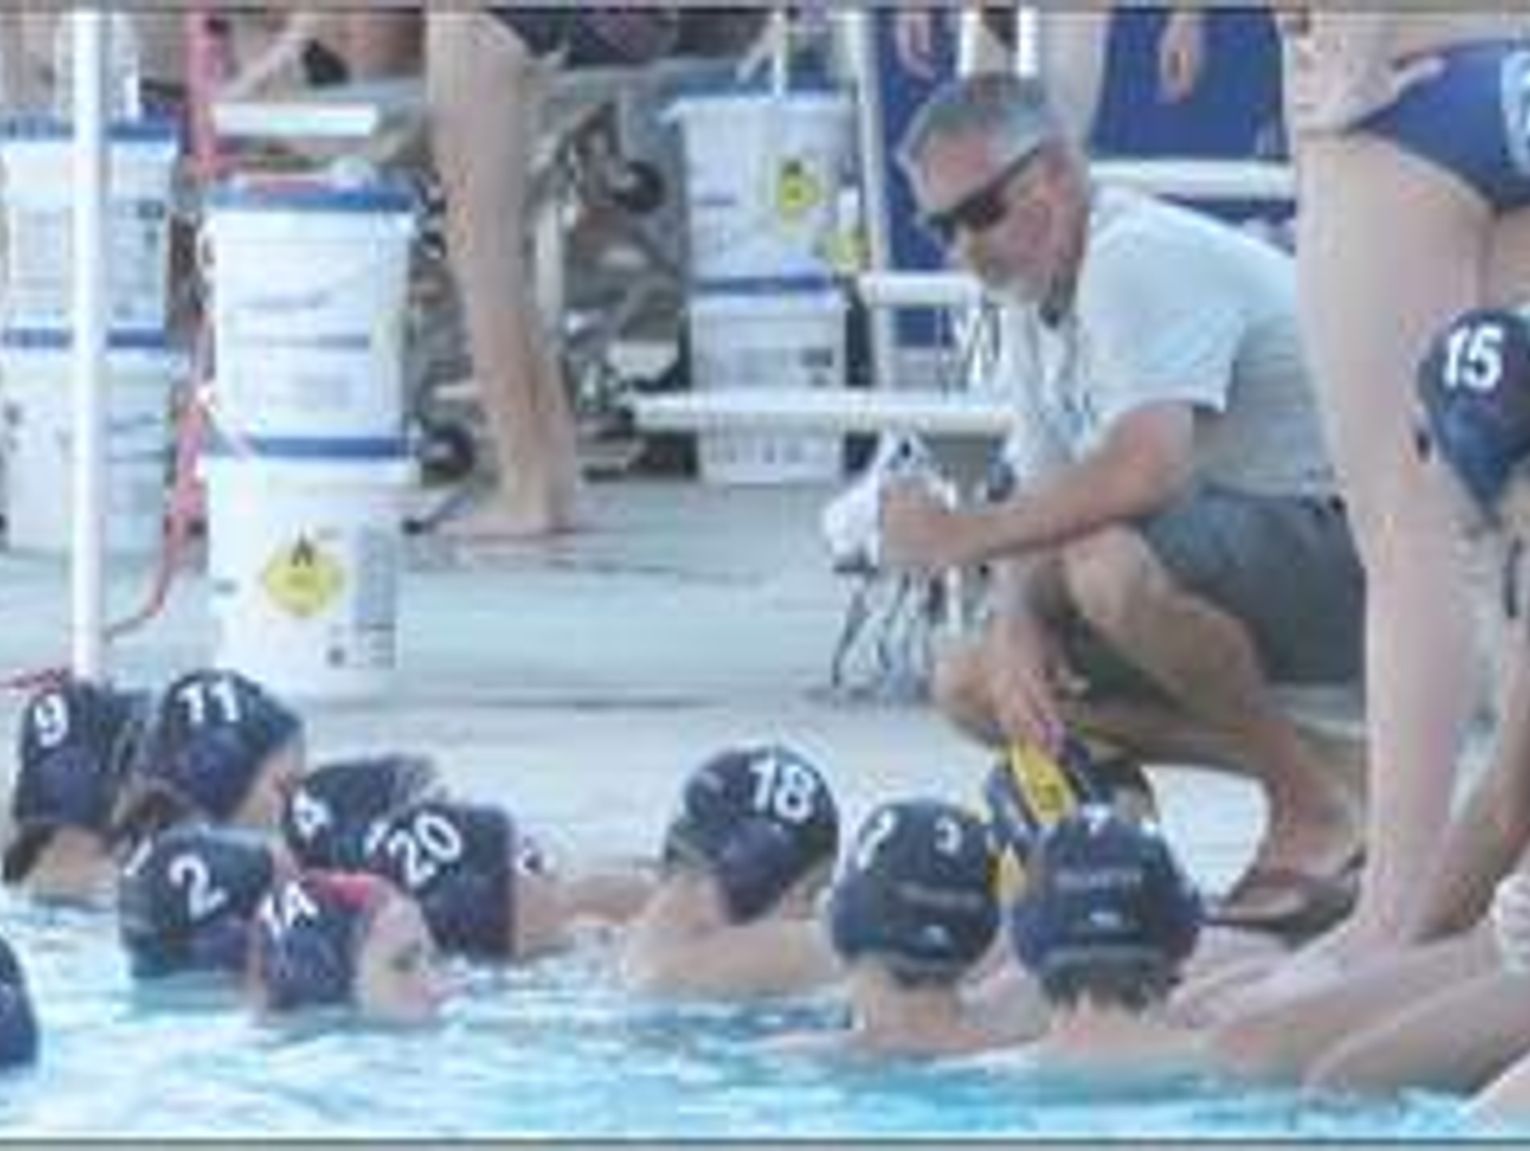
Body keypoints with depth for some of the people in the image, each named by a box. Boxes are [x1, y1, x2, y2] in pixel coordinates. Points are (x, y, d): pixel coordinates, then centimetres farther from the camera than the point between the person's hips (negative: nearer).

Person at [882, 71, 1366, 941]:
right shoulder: (1036, 302, 12)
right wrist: (1018, 628, -10)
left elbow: (1146, 469, -35)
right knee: (973, 687, 5)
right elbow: (1042, 503, 13)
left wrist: (964, 536, -23)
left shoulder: (1139, 259, -20)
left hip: (1346, 550, -11)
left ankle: (1316, 799, -14)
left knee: (1114, 562, -37)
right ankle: (1332, 775, 2)